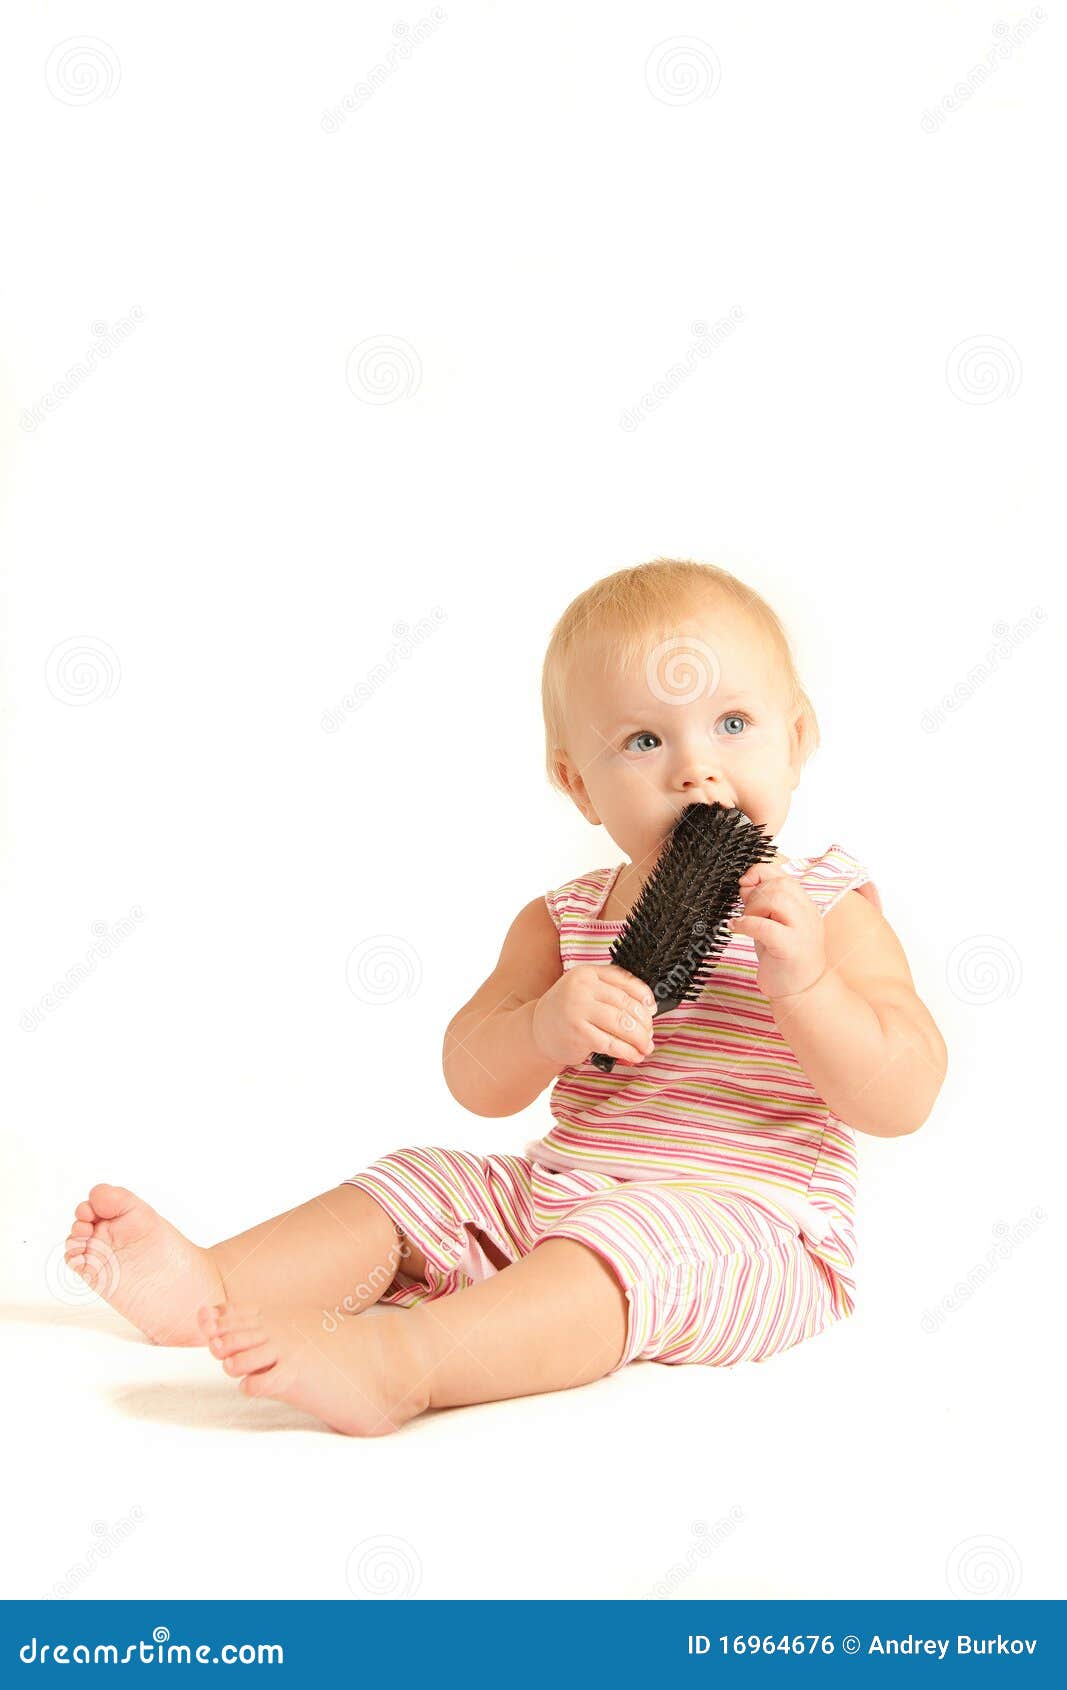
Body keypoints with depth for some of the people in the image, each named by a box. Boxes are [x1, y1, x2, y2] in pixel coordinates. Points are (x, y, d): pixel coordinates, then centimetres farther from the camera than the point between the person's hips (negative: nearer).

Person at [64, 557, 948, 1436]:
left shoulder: (826, 910, -4)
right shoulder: (563, 921, 8)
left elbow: (905, 1098, -13)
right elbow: (475, 1081, 1)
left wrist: (804, 984, -30)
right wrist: (546, 1028, -22)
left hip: (743, 1227, -6)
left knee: (627, 1243, -34)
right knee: (418, 1182, -4)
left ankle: (393, 1363, -52)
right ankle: (208, 1287, -18)